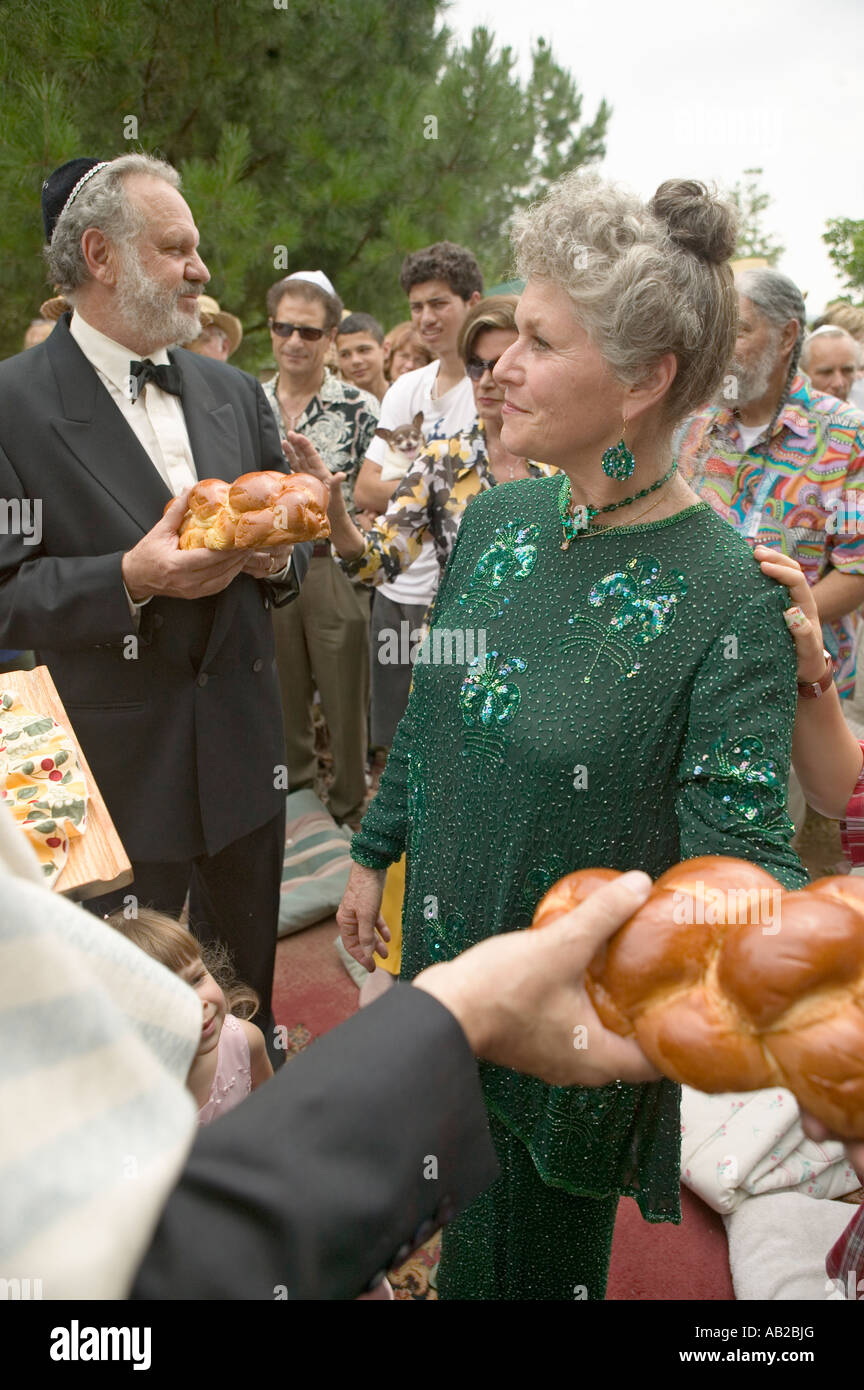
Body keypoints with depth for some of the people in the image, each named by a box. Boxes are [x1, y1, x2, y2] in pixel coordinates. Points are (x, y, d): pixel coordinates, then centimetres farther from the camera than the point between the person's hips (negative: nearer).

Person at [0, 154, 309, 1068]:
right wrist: (131, 578, -26)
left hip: (241, 748, 5)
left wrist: (276, 556, -9)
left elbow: (286, 551, 14)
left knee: (247, 987, 22)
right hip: (118, 766, -5)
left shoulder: (234, 393, 9)